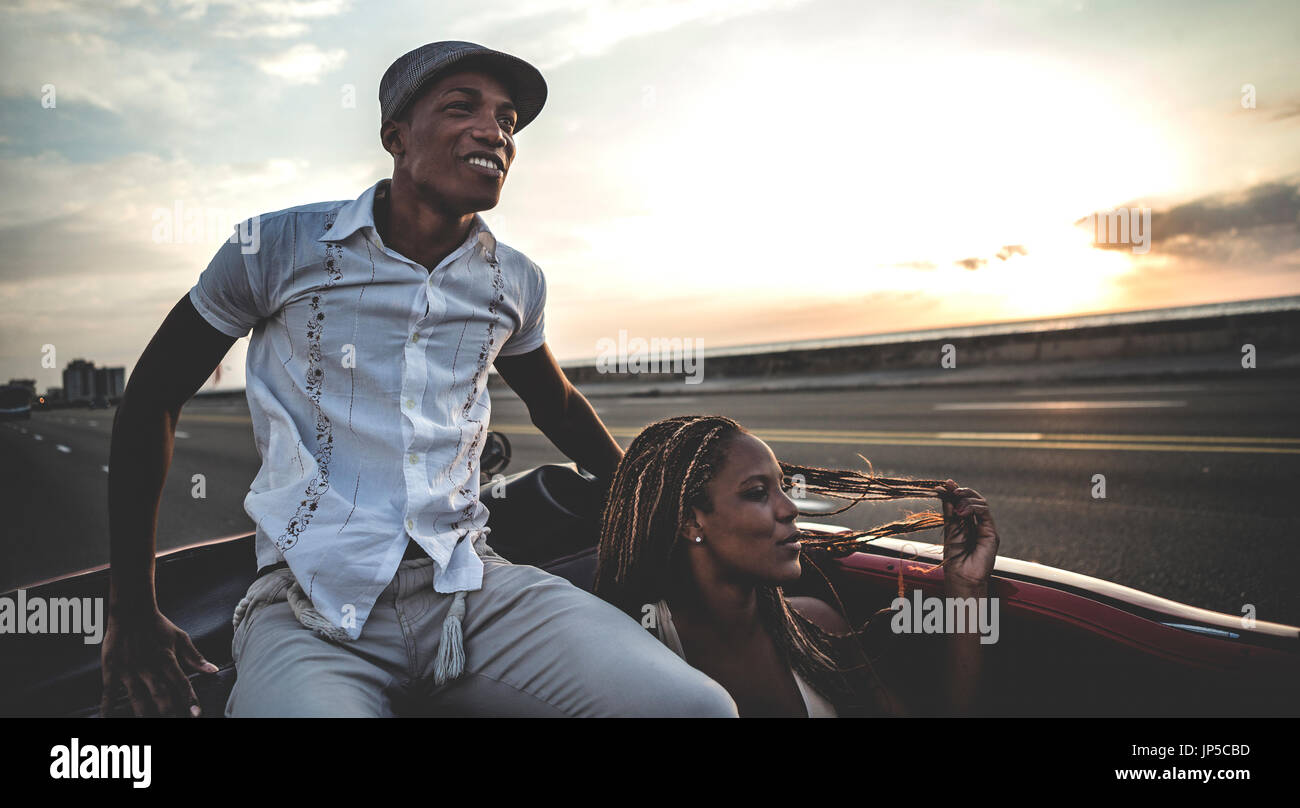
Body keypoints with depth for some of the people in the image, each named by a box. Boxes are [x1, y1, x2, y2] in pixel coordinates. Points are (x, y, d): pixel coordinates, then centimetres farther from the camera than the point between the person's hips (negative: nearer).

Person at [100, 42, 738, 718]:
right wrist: (132, 613, 7)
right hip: (309, 605, -2)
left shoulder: (515, 282, 10)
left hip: (469, 586, 3)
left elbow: (559, 408, 29)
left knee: (698, 705, -20)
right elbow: (151, 398, 9)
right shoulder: (280, 247, 1)